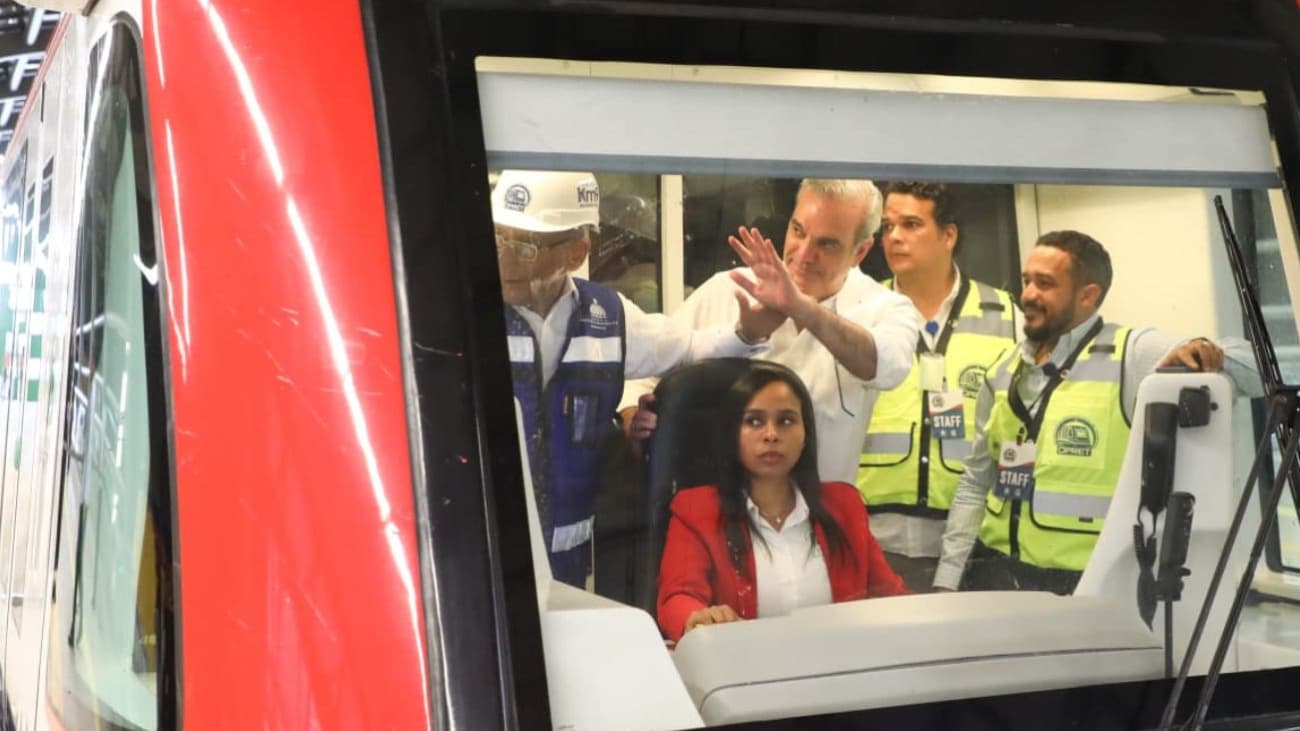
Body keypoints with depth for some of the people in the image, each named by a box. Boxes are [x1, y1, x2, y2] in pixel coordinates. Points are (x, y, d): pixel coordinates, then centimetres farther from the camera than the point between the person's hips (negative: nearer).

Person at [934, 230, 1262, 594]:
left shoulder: (1133, 354, -6)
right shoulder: (1003, 372, 10)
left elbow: (1251, 364, -12)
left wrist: (1209, 355, -32)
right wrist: (948, 576, 11)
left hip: (1089, 585, -5)